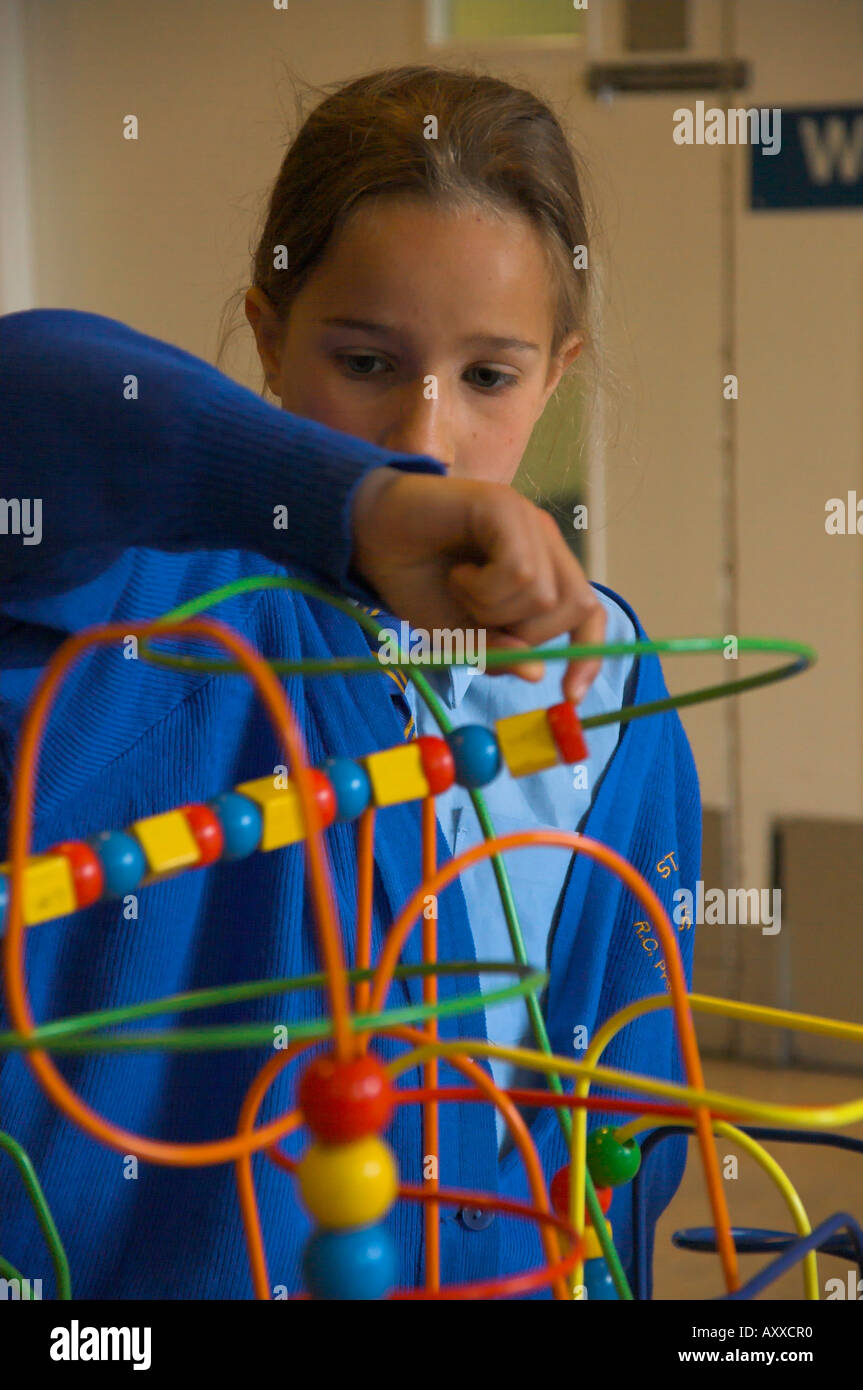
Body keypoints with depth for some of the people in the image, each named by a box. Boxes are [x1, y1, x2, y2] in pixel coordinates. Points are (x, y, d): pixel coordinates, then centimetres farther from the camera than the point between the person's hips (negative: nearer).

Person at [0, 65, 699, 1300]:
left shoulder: (609, 694, -1)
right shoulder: (173, 586, -16)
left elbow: (625, 1108, 4)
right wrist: (357, 500, -52)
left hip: (492, 1262, 4)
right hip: (142, 1257, -3)